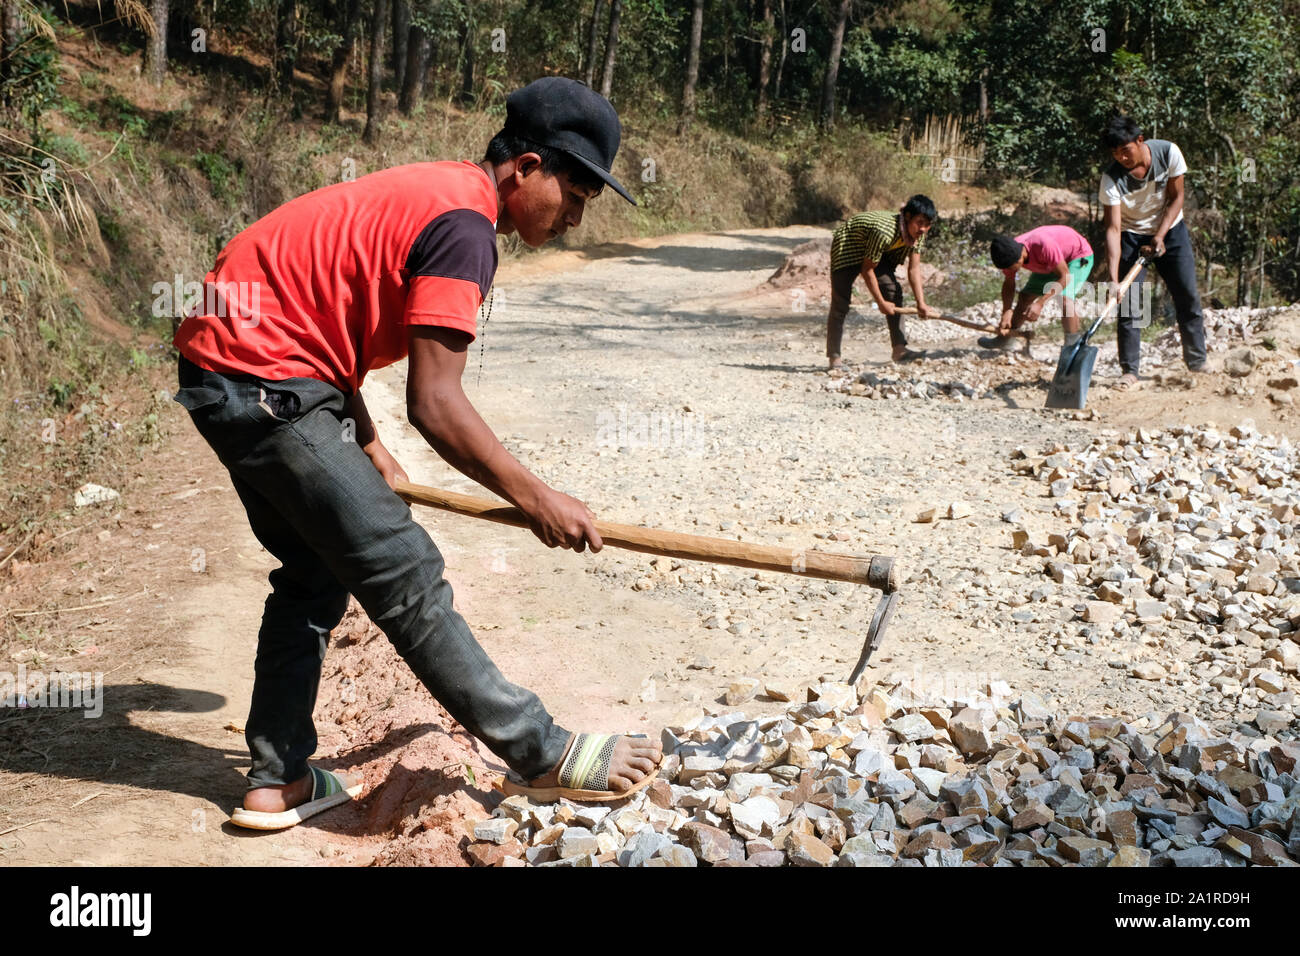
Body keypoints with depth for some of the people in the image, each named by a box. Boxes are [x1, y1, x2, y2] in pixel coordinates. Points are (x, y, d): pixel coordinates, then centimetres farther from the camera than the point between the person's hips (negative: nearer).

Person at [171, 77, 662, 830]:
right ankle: (542, 754, 1)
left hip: (225, 368, 10)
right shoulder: (465, 226, -17)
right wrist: (537, 500, -15)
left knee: (317, 571, 19)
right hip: (265, 381, -10)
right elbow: (435, 404, -23)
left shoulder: (426, 194, 14)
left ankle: (279, 781, 24)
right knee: (405, 575, -6)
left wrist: (368, 448, 16)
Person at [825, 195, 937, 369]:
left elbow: (914, 268, -13)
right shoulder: (884, 232, -39)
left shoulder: (919, 234, -17)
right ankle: (834, 356, -8)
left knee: (894, 291, -4)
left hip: (877, 251, 8)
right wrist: (881, 303, -21)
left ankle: (899, 349, -4)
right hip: (848, 245, -7)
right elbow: (867, 270, -29)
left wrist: (921, 303, -20)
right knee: (840, 303, -12)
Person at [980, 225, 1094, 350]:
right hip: (1050, 264, 7)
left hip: (1078, 256, -7)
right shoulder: (1009, 254, -22)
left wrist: (1040, 303, -40)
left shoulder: (1044, 246, -43)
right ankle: (1006, 337, 28)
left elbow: (1065, 276, -35)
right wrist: (1006, 313, -20)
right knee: (1025, 296, 9)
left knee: (1064, 297, -30)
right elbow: (1009, 284, -6)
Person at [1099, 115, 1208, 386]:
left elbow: (1177, 197, -10)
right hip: (1132, 235, -2)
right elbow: (1113, 228, -29)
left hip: (1170, 229, 2)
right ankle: (1130, 371, -5)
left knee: (1188, 297, 1)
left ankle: (1198, 364, 12)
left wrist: (1160, 236, -21)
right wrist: (1113, 278, -38)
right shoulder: (1111, 178, -26)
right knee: (1129, 303, -10)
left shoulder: (1168, 153, -22)